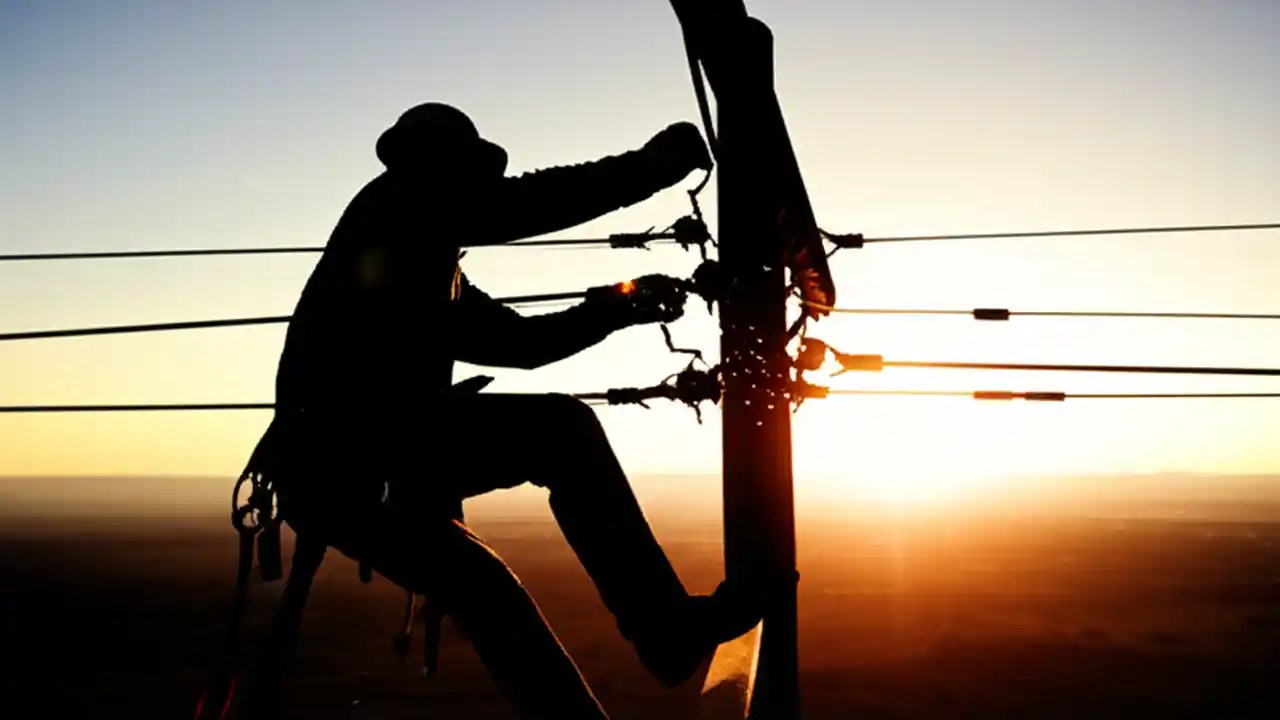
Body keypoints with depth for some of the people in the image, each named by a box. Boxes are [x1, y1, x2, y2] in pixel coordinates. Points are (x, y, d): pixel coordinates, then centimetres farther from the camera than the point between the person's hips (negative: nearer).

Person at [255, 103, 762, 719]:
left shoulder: (432, 279, 32)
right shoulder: (397, 204, 7)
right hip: (351, 446, -10)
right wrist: (659, 160, 2)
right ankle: (669, 628, -15)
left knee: (481, 586, 16)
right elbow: (527, 202, -4)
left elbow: (518, 339, 26)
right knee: (563, 431, -15)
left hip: (324, 472, 10)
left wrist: (616, 309, 20)